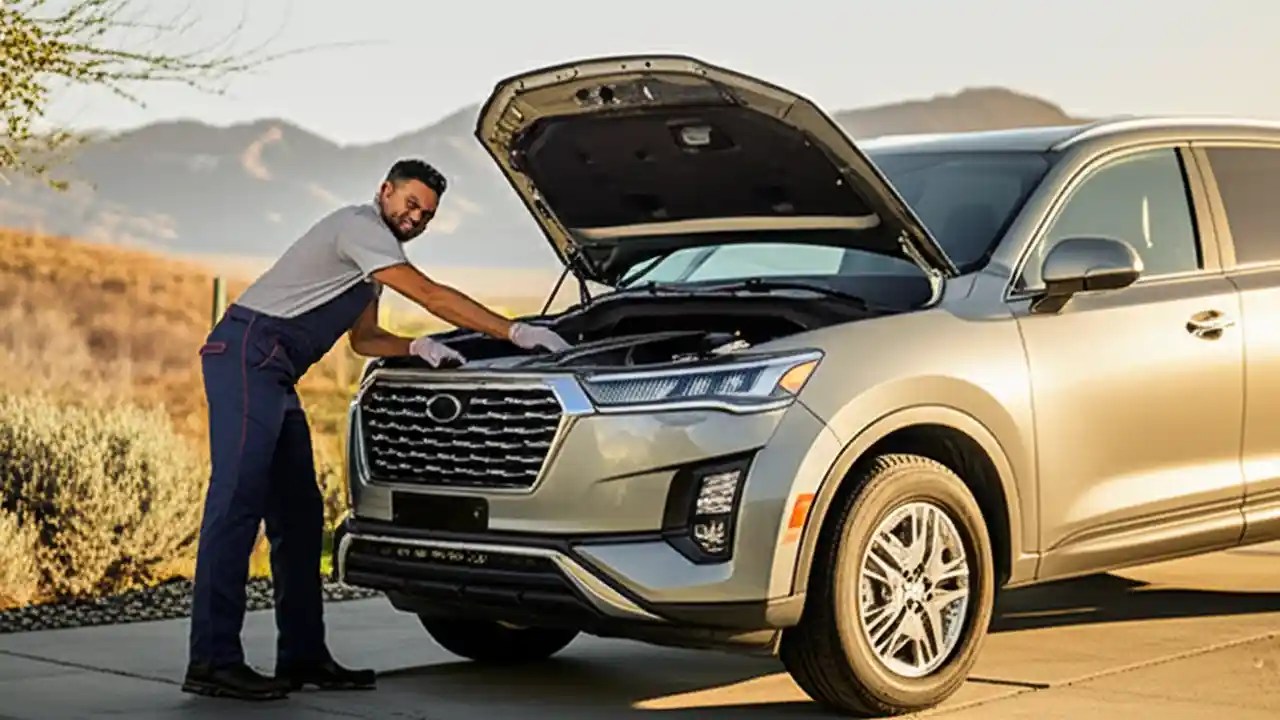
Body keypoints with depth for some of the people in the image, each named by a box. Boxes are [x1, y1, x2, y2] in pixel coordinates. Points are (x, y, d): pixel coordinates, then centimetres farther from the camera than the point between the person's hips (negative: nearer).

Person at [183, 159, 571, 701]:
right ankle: (212, 662, -19)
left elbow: (363, 338, 27)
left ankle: (303, 655, 11)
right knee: (237, 500, -16)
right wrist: (515, 332, -12)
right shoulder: (360, 226, -8)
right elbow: (433, 297, -13)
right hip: (247, 355, -11)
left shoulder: (372, 250, 24)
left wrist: (417, 347, 8)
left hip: (273, 374, 11)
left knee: (298, 513, 8)